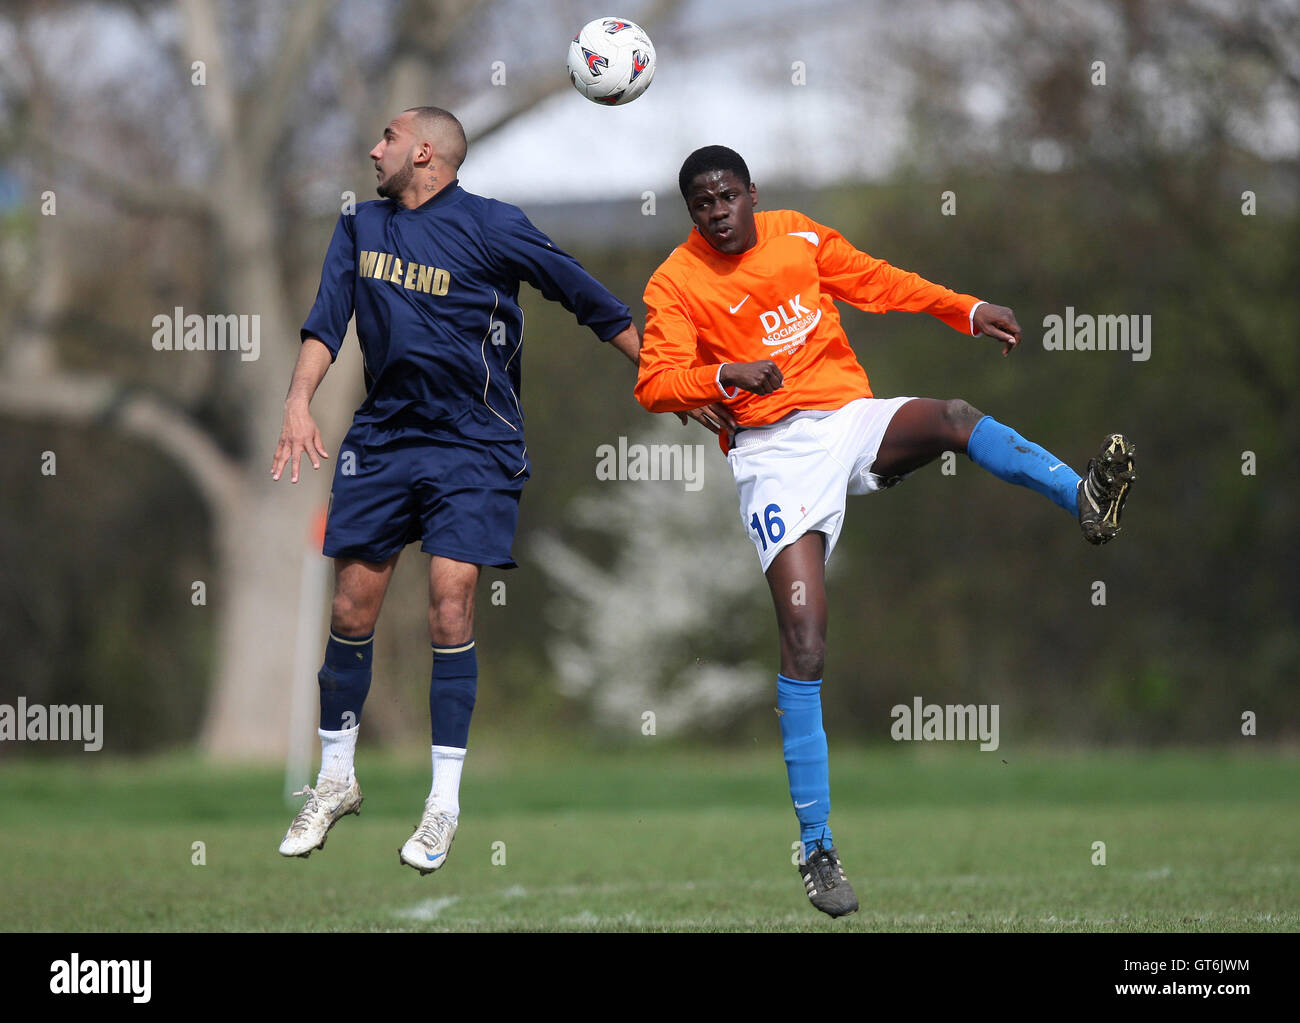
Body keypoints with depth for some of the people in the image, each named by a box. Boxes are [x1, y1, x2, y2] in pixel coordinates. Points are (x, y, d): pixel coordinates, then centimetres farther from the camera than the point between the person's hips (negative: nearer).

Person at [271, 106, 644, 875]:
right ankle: (337, 779, 20)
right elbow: (327, 322, 4)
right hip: (383, 437, 5)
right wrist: (300, 399, -14)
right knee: (351, 609, 3)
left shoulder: (492, 227, -7)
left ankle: (445, 801, -3)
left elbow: (592, 302, -3)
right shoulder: (361, 227, 9)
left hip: (474, 444, -5)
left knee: (450, 607, -12)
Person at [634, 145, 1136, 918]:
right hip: (773, 447, -4)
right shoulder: (677, 284, -3)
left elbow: (878, 284, 17)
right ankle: (818, 848, -13)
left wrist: (969, 312, 10)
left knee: (955, 418, -29)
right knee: (805, 646, -15)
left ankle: (1086, 500, -48)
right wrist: (726, 375, -28)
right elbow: (656, 384, -10)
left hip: (849, 416, 4)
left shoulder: (799, 236, 8)